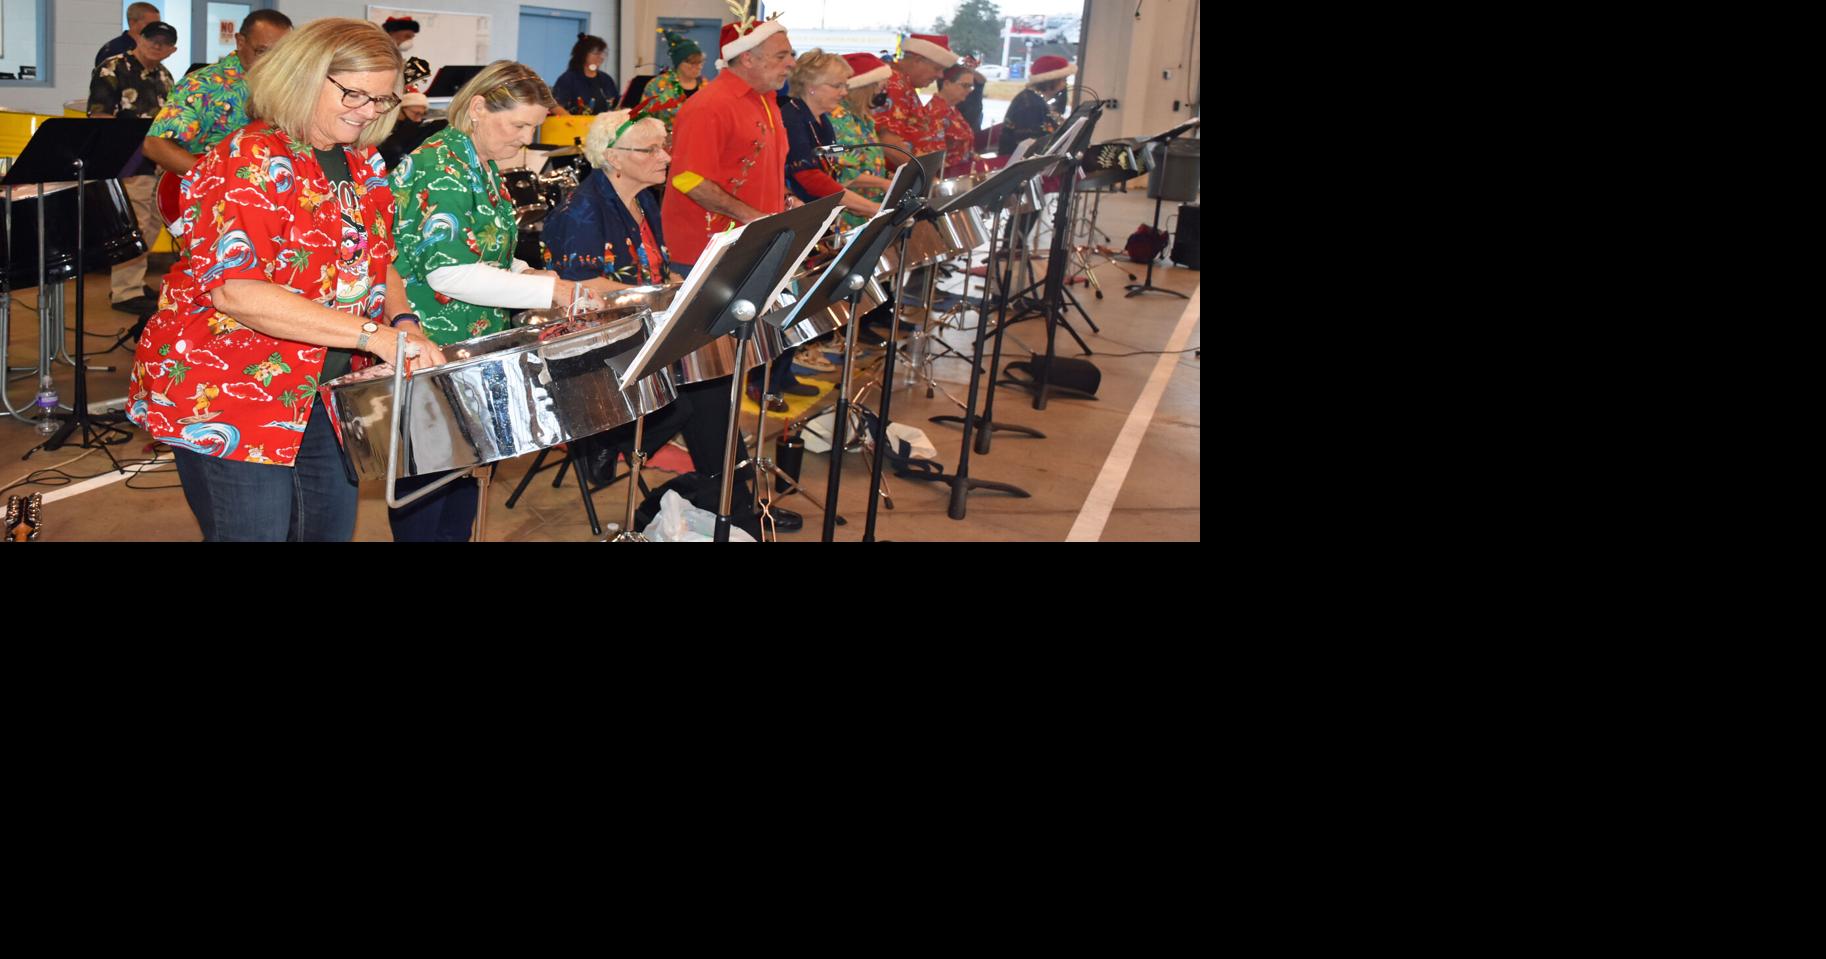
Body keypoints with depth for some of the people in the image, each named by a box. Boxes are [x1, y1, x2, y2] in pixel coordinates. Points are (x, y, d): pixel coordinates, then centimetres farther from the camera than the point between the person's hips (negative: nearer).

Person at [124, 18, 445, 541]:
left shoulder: (362, 165, 8)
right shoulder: (249, 163, -16)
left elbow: (376, 262, 18)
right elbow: (234, 290, -26)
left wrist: (402, 322, -6)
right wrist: (374, 335, -31)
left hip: (325, 395, 8)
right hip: (227, 398, -7)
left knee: (333, 528, 13)